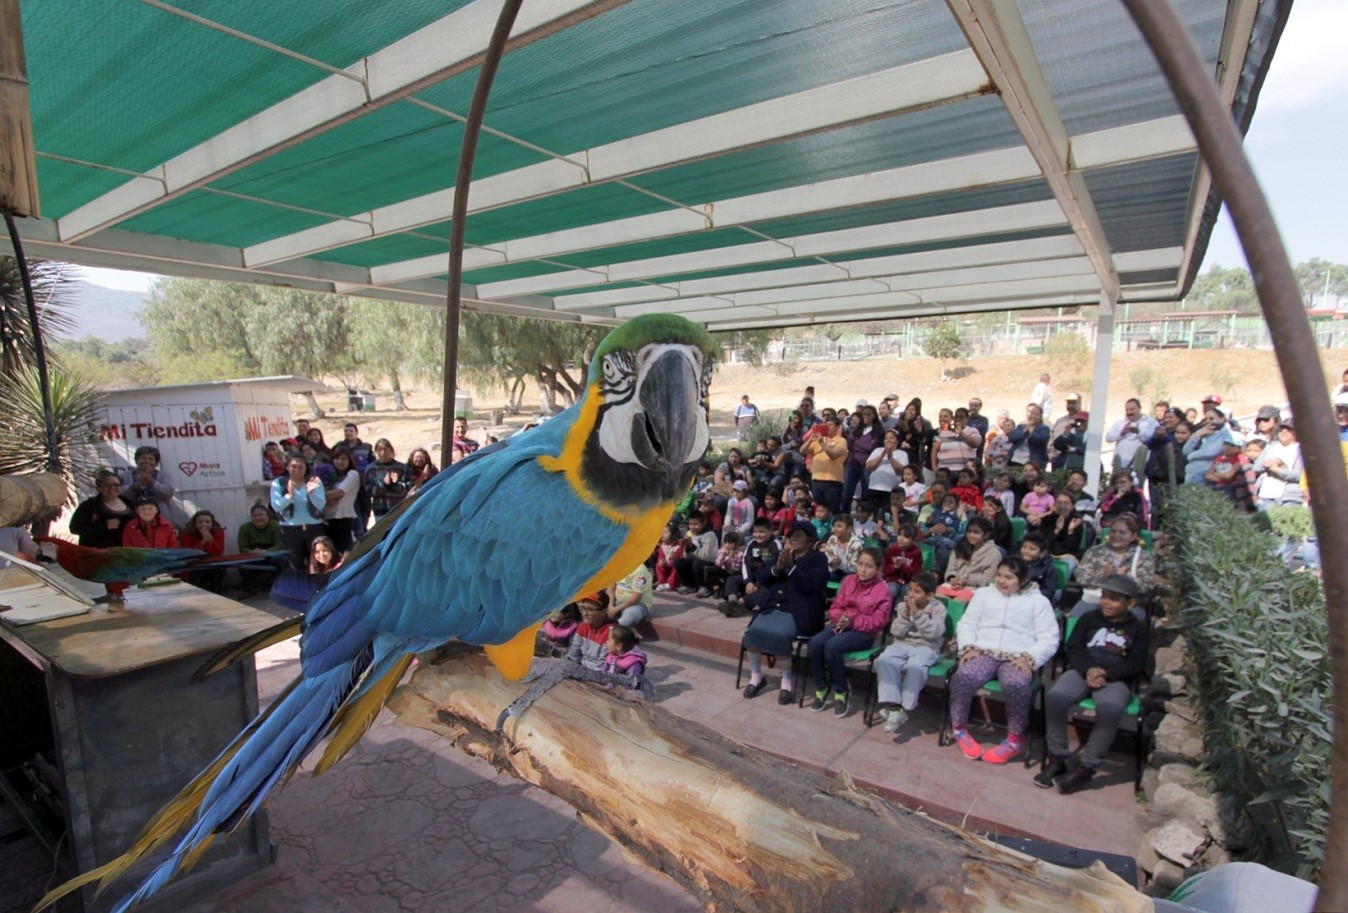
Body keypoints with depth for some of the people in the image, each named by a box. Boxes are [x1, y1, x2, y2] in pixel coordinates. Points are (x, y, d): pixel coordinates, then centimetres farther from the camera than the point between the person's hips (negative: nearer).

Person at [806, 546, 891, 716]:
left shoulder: (882, 589, -8)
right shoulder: (848, 580, 7)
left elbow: (879, 621, -11)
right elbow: (835, 607, 10)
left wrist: (853, 622, -21)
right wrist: (840, 618, -14)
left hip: (864, 632, -5)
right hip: (841, 624, 5)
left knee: (832, 646, -32)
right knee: (815, 642, -24)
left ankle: (841, 692, -10)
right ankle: (821, 689, -5)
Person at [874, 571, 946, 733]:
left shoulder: (938, 607, 1)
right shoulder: (903, 606, 10)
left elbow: (933, 633, -14)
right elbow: (897, 633, 2)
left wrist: (917, 613, -19)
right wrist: (906, 614, -12)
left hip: (926, 648, -3)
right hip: (902, 645, 3)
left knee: (915, 667, -38)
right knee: (883, 661, -29)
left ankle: (903, 708, -24)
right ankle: (893, 705, -30)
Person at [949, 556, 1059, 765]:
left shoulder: (1038, 601, 15)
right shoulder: (984, 593, 21)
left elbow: (1049, 639, 5)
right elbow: (966, 624, 15)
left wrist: (1029, 658, -12)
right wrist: (968, 647, -5)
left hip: (1017, 659, -1)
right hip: (983, 653, 2)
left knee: (1016, 685, -36)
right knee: (963, 676, -31)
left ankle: (1015, 739, -14)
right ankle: (959, 729, -9)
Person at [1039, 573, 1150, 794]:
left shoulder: (1139, 629, 13)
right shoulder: (1089, 618, 18)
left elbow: (1136, 666, 3)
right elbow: (1073, 649, 9)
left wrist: (1105, 673, -15)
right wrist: (1088, 669, -12)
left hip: (1116, 679, -1)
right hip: (1082, 671, 2)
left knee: (1110, 710, -36)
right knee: (1055, 697, -30)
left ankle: (1086, 767, -22)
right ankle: (1057, 759, -16)